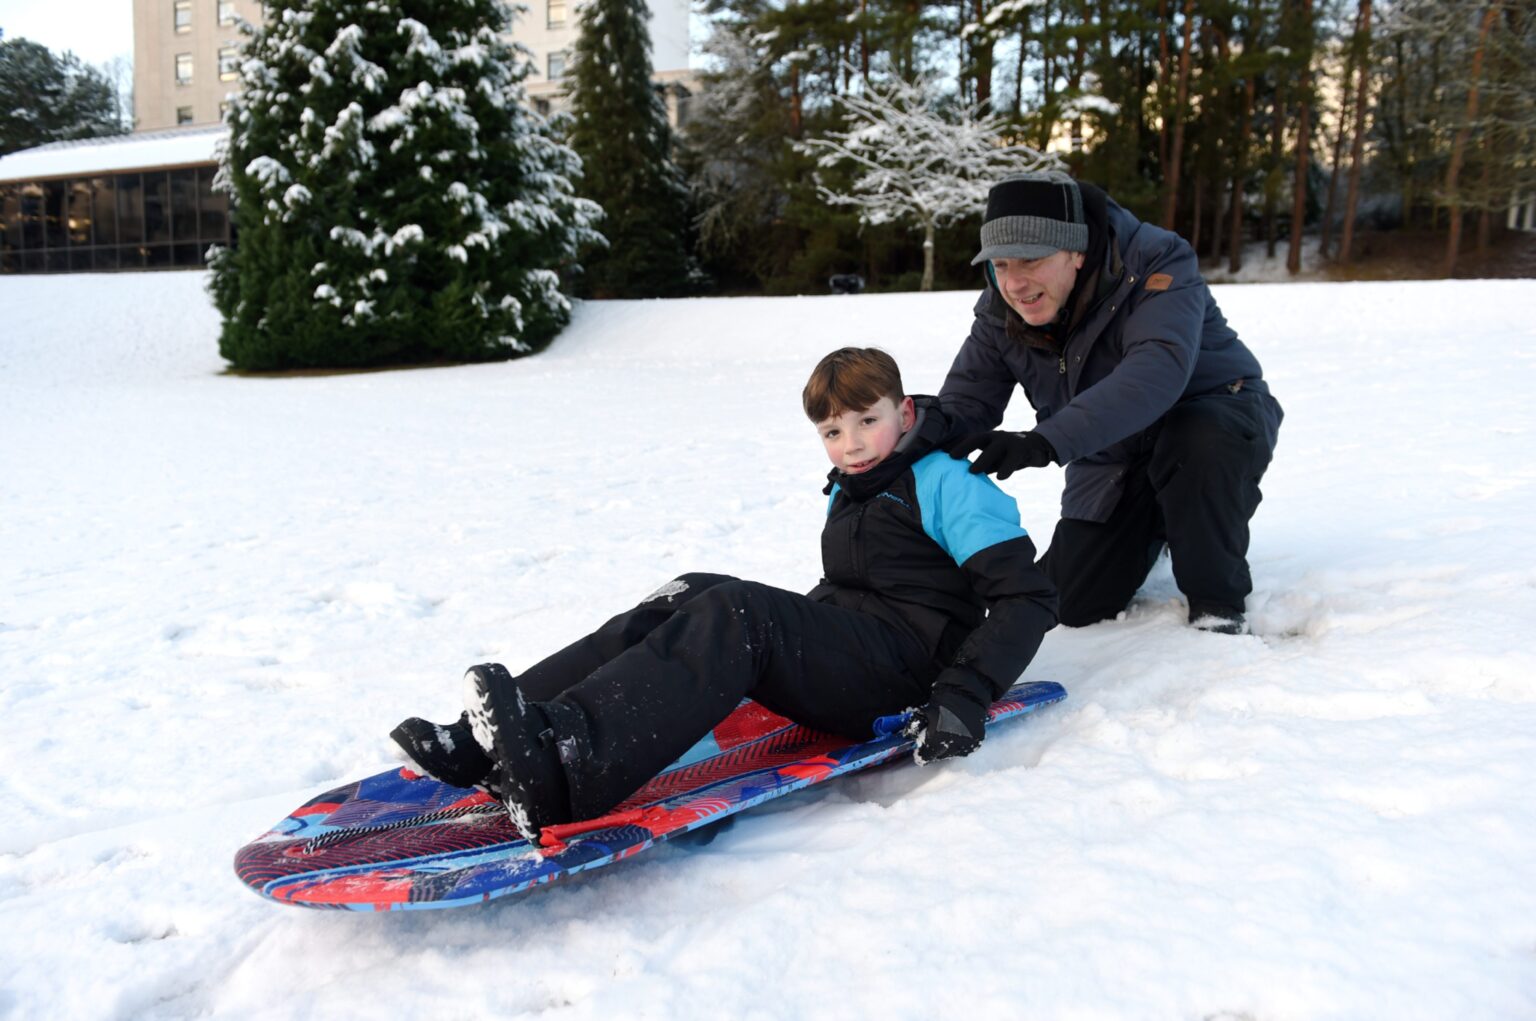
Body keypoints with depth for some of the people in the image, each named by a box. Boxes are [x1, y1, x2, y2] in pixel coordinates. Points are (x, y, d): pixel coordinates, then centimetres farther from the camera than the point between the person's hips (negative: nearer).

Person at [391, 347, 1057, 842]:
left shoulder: (949, 486, -2)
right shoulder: (847, 494, 22)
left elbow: (1027, 598, -11)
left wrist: (965, 696, -22)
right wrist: (802, 626, 17)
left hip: (902, 661, -8)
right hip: (838, 648, 8)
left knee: (737, 615, -32)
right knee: (686, 601, -14)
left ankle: (564, 770, -55)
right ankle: (490, 745, -28)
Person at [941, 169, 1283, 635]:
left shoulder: (1154, 264, -30)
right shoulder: (1000, 313, -11)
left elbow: (1157, 370, -47)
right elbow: (966, 397, -13)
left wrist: (1045, 442, -59)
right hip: (1111, 461, 5)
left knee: (1196, 443, -42)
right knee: (1069, 606, -3)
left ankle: (1218, 601, -16)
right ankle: (1153, 526, 29)